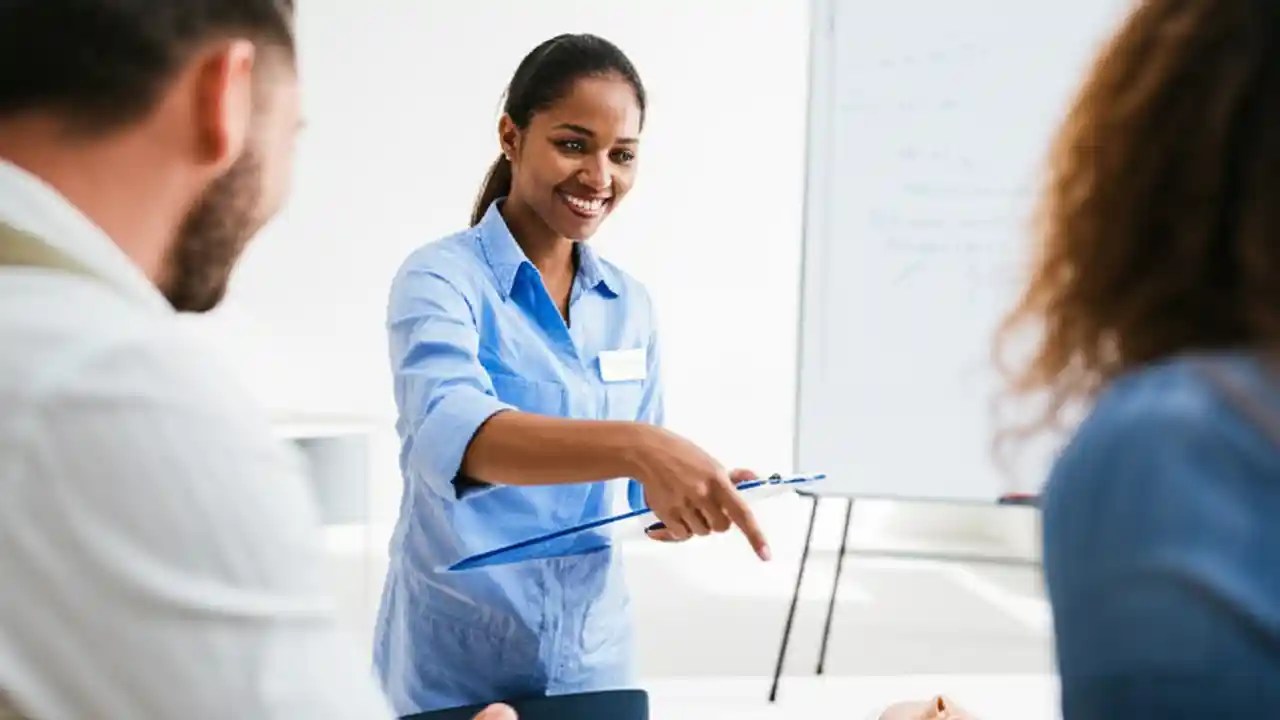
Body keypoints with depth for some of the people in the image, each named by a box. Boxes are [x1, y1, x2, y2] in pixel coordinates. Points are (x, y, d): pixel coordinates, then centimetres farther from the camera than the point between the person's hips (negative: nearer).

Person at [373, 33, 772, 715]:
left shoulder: (630, 305, 4)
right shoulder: (442, 277, -13)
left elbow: (634, 492, 8)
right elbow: (449, 431, -32)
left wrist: (699, 494, -14)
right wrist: (636, 446, -46)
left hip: (593, 656, 5)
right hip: (452, 665, -5)